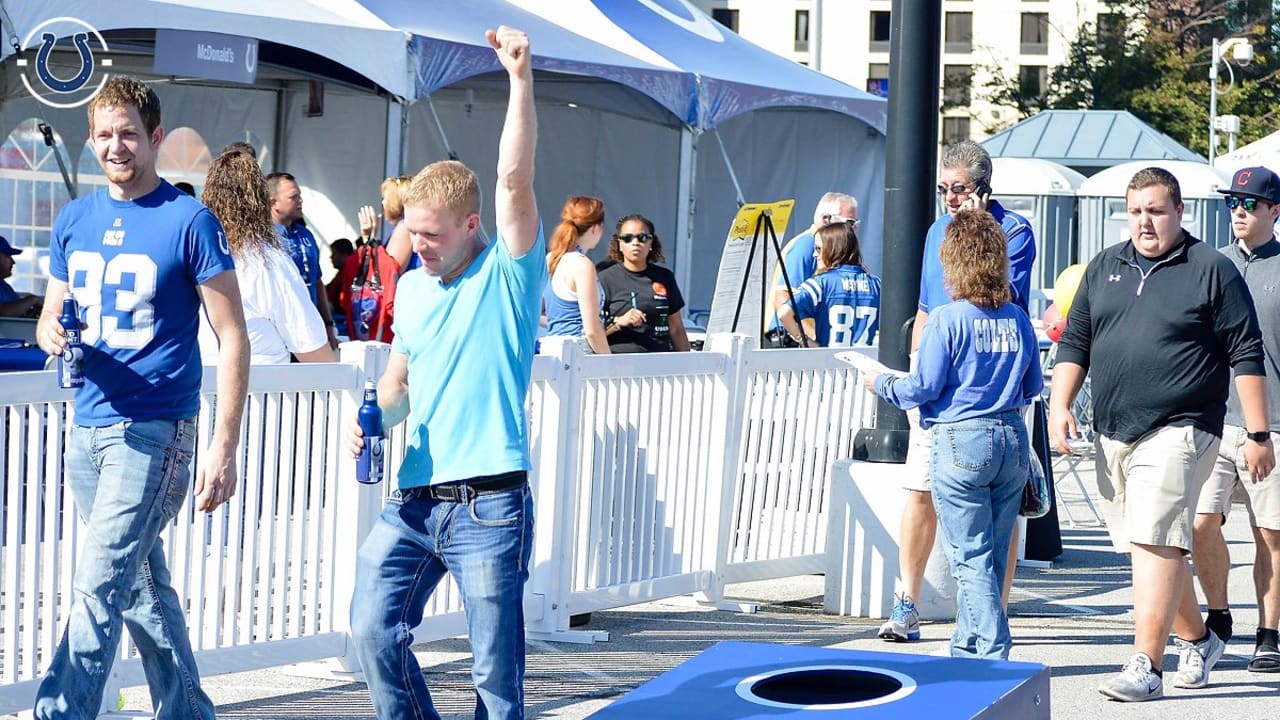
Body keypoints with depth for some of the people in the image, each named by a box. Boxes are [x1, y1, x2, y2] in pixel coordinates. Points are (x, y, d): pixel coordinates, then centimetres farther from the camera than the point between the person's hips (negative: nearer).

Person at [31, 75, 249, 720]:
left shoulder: (190, 221, -7)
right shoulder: (74, 220, 10)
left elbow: (232, 339, -7)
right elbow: (52, 315, 20)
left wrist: (224, 448, -14)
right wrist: (51, 333, -7)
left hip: (154, 431, -6)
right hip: (87, 427, 6)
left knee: (98, 587, -14)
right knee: (141, 586, 14)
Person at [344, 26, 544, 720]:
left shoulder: (508, 273, -3)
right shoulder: (411, 287, 14)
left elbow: (515, 180, -19)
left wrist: (521, 79, -28)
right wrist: (375, 416, 2)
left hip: (489, 506, -6)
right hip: (413, 499, 6)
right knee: (373, 630, 0)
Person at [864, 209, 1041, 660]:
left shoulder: (948, 319, -11)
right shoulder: (1017, 319, 5)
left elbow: (924, 387, -9)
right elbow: (1033, 388, 13)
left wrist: (881, 384, 9)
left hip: (961, 441, -6)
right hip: (1013, 440, 6)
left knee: (971, 559, -1)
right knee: (991, 558, 13)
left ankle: (991, 653, -4)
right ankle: (969, 646, 23)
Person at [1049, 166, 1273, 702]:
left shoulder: (1212, 271, 0)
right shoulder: (1103, 268, 15)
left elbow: (1246, 356, -1)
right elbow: (1074, 342, 18)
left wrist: (1258, 435, -4)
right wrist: (1060, 405, 4)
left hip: (1178, 432, -6)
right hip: (1111, 435, 6)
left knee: (1154, 543, -15)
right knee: (1153, 547, 12)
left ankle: (1145, 667, -15)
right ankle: (1197, 640, 32)